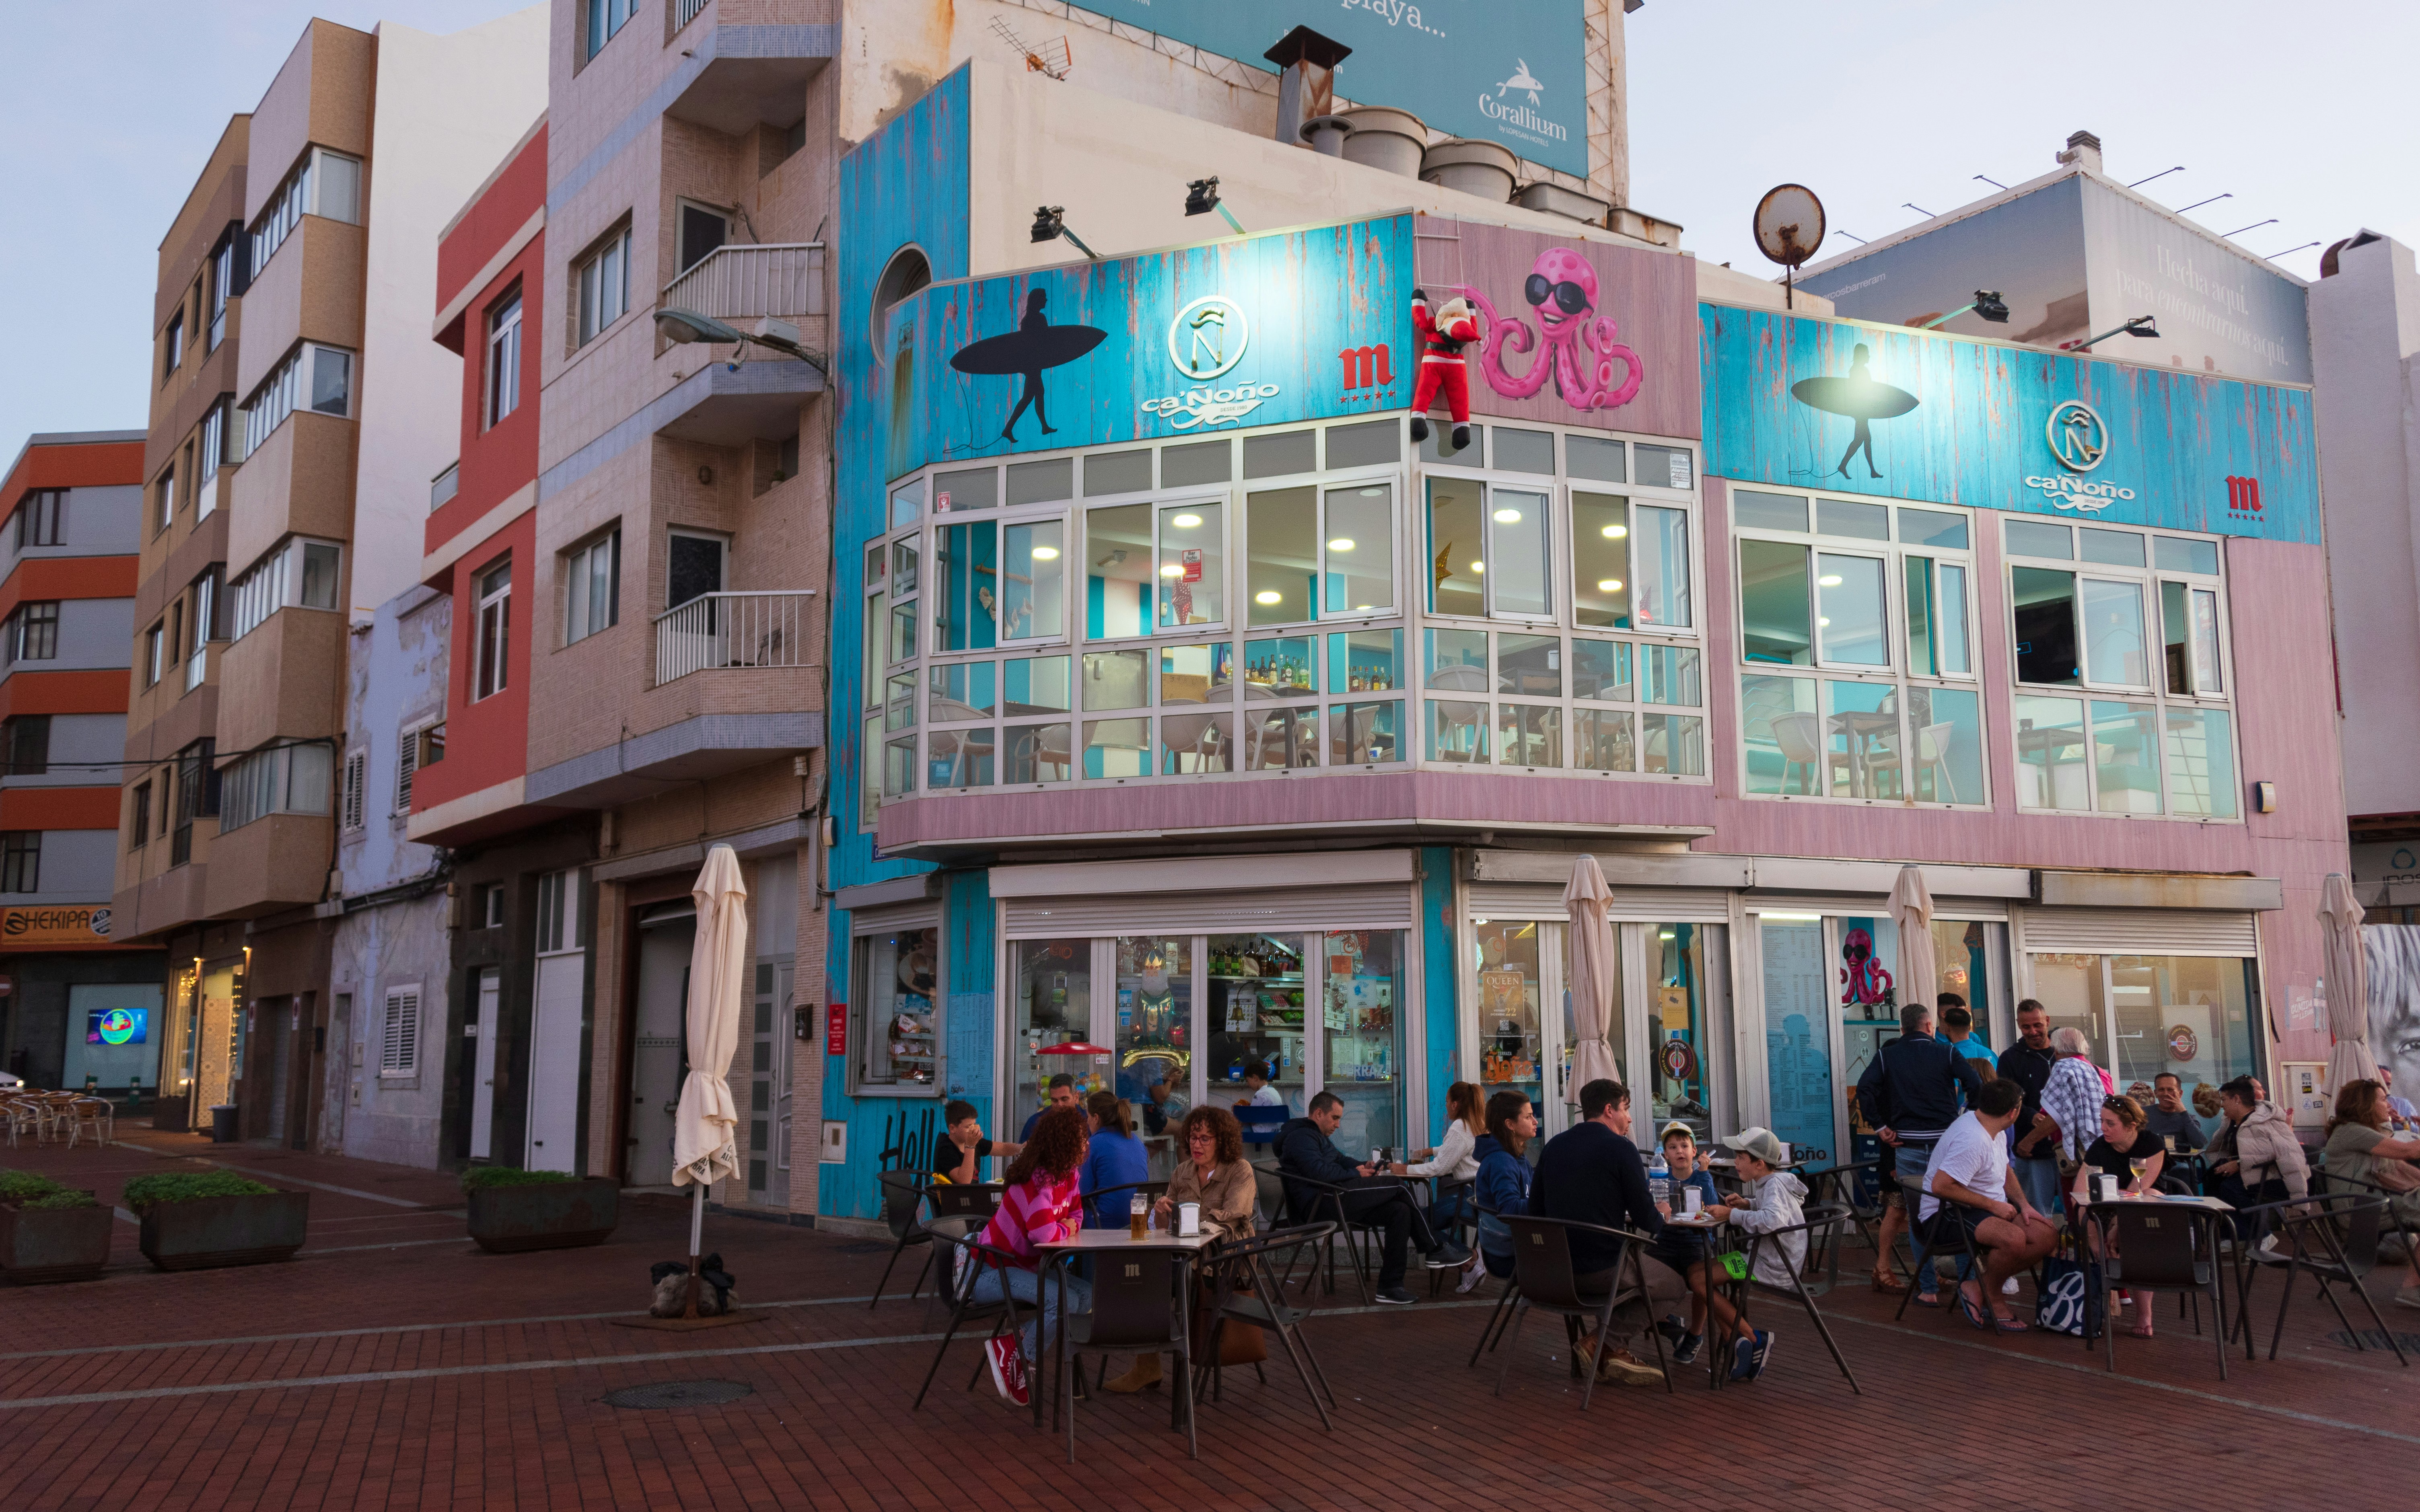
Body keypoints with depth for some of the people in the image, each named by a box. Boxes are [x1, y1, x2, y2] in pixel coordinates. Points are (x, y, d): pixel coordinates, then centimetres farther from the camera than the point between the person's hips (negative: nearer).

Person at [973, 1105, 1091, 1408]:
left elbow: (1076, 1213, 16)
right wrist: (1064, 1230, -13)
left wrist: (1070, 1225, -9)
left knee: (1088, 1295, -6)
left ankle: (1017, 1345, -1)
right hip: (989, 1272, -10)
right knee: (1064, 1301, -26)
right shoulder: (1037, 1181, -26)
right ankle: (1022, 1359, -6)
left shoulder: (1068, 1175, 3)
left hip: (1024, 1266, 10)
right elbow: (1045, 1234, -36)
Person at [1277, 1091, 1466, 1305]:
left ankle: (1390, 1286, -6)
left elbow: (1341, 1160, 32)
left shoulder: (1319, 1137, 29)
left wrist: (1363, 1166, 10)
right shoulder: (1301, 1136, -7)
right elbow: (1319, 1171, -21)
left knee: (1400, 1211, -6)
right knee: (1397, 1187, -12)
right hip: (1319, 1205, -11)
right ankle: (1436, 1250, -2)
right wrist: (1356, 1173, -9)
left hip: (1331, 1201, 11)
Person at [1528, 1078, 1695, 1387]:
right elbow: (1646, 1219, -9)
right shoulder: (1621, 1148, -9)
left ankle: (1612, 1351, 16)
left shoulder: (1553, 1146, 9)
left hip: (1555, 1270, 7)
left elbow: (1535, 1210, 13)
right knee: (1675, 1285, 15)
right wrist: (1660, 1215, 17)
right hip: (1603, 1270, -7)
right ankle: (1607, 1343, 2)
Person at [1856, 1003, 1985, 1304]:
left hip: (1908, 1147, 1)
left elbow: (1864, 1089, -7)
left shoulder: (1887, 1057, 6)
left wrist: (1880, 1127, -2)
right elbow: (1976, 1084, -7)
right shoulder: (1947, 1054, 3)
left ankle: (1929, 1289, 8)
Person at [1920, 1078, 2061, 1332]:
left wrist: (2024, 1205, 6)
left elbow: (2005, 1172, 24)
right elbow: (1940, 1187, -30)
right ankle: (1991, 1297, -6)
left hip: (1990, 1211, 10)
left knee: (2048, 1235, -8)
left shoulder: (1996, 1131, 9)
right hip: (1946, 1215, -10)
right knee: (2013, 1238, -34)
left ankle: (1977, 1285, -3)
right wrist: (1993, 1205, -21)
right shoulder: (1972, 1139, -25)